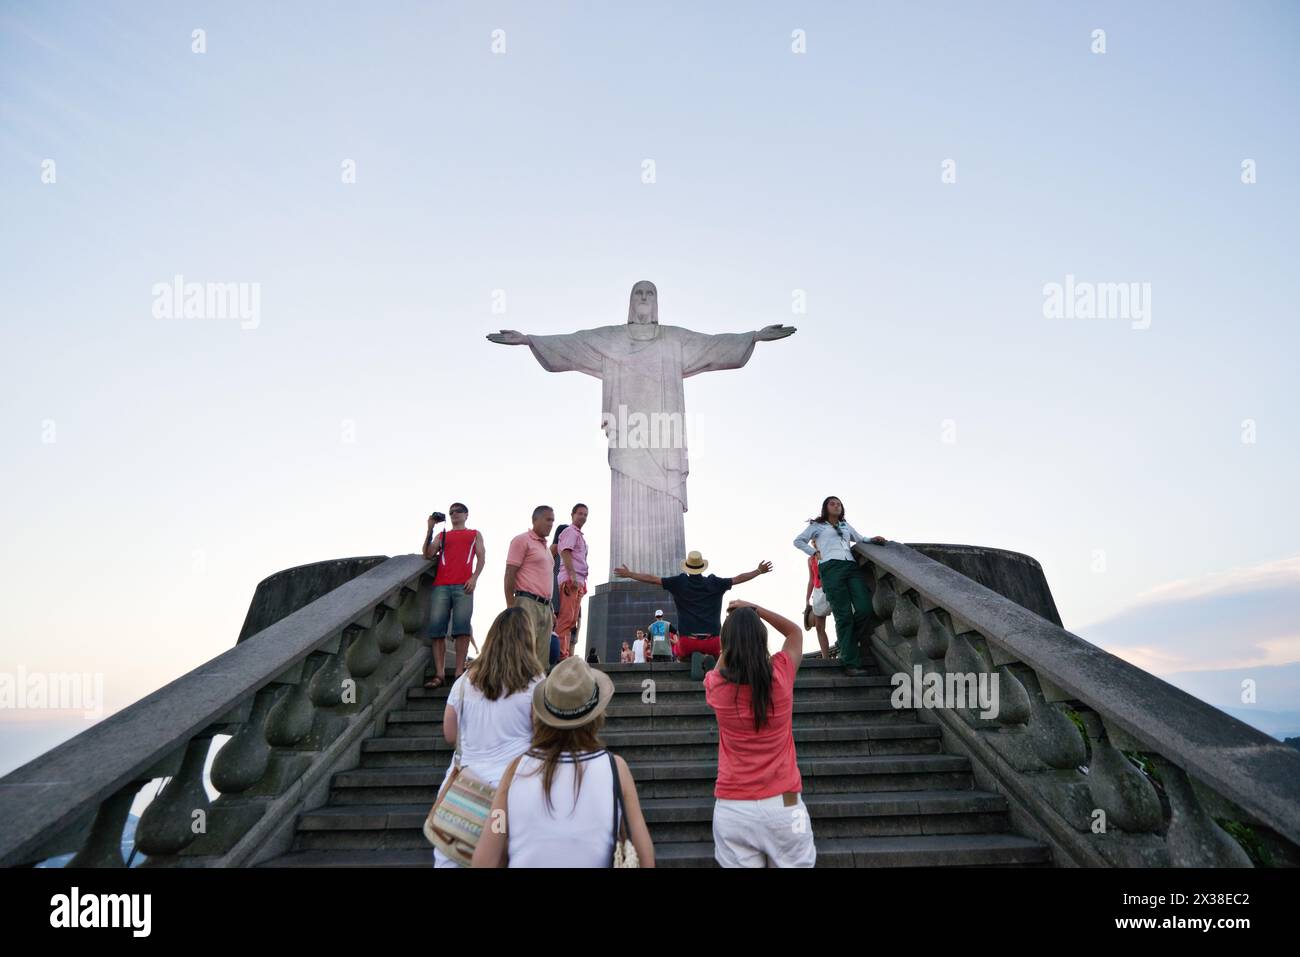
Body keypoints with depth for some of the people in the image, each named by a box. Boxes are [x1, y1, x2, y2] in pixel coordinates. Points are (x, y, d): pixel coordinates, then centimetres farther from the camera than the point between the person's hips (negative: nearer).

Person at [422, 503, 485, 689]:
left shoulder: (475, 535, 22)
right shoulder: (442, 535, 26)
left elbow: (481, 557, 9)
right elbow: (427, 555, 11)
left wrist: (474, 577, -7)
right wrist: (430, 529, 6)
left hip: (463, 585, -2)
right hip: (441, 585, 2)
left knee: (462, 628, -11)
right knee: (437, 629, -8)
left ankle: (459, 672, -11)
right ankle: (439, 674, -10)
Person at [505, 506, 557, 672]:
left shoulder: (545, 546, 23)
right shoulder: (522, 540, -2)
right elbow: (509, 575, -9)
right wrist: (511, 607, -16)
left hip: (545, 606, 8)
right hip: (528, 603, -8)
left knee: (541, 660, 6)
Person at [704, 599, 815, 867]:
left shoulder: (716, 686, -7)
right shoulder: (780, 674, -9)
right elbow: (795, 632, 12)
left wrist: (733, 629, 27)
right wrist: (754, 609, 12)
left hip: (732, 808, 0)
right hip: (783, 804, 0)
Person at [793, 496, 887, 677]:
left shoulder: (846, 525, 31)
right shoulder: (817, 525, 18)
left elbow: (860, 539, 31)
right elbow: (798, 541, 17)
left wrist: (873, 539, 10)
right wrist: (815, 552, 5)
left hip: (851, 566, 4)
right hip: (831, 567, -4)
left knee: (864, 608, -15)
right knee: (844, 615, -11)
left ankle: (850, 647, 8)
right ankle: (852, 663, -12)